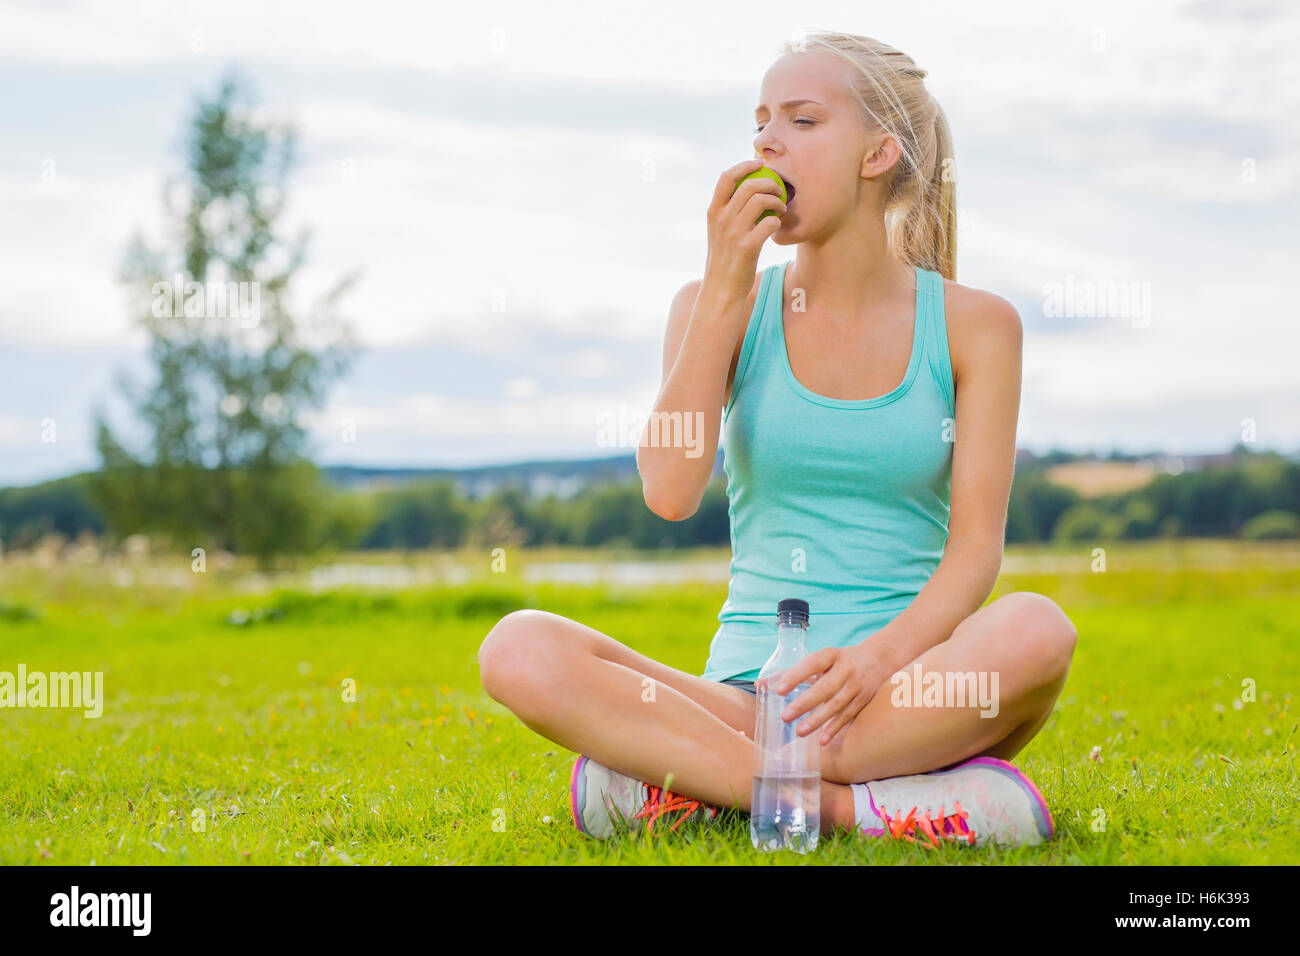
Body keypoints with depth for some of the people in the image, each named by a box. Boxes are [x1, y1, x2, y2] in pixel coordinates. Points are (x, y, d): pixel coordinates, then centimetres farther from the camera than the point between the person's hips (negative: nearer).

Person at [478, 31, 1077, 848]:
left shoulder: (973, 324, 4)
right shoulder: (723, 308, 8)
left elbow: (976, 545, -5)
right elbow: (670, 491, -9)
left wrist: (882, 657, -24)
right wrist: (725, 290, -10)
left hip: (908, 695, 0)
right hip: (745, 696, 1)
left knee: (1037, 630, -35)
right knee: (519, 649, -26)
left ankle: (691, 785, -24)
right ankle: (860, 802, -29)